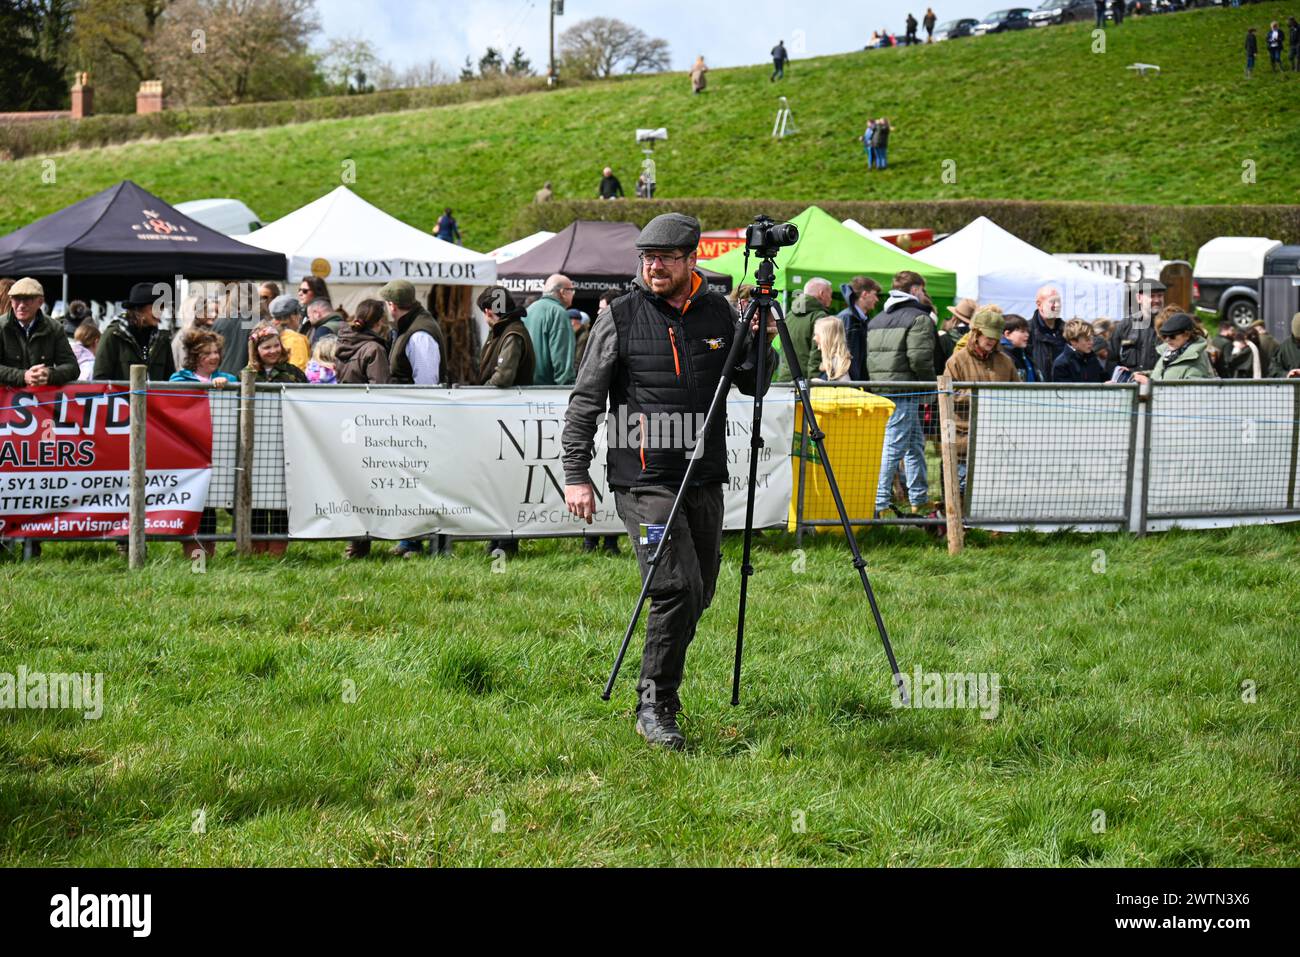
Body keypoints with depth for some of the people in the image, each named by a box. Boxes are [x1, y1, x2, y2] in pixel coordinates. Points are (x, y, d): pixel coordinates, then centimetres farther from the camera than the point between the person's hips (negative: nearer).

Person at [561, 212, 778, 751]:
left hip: (705, 478, 5)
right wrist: (576, 474, -7)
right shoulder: (620, 319, -4)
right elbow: (586, 402, -1)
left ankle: (660, 691, 30)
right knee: (678, 588, -17)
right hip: (645, 479, -5)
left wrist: (761, 345, -4)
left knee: (699, 594, 11)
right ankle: (654, 709, -8)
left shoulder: (718, 313, 7)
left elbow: (752, 386, 16)